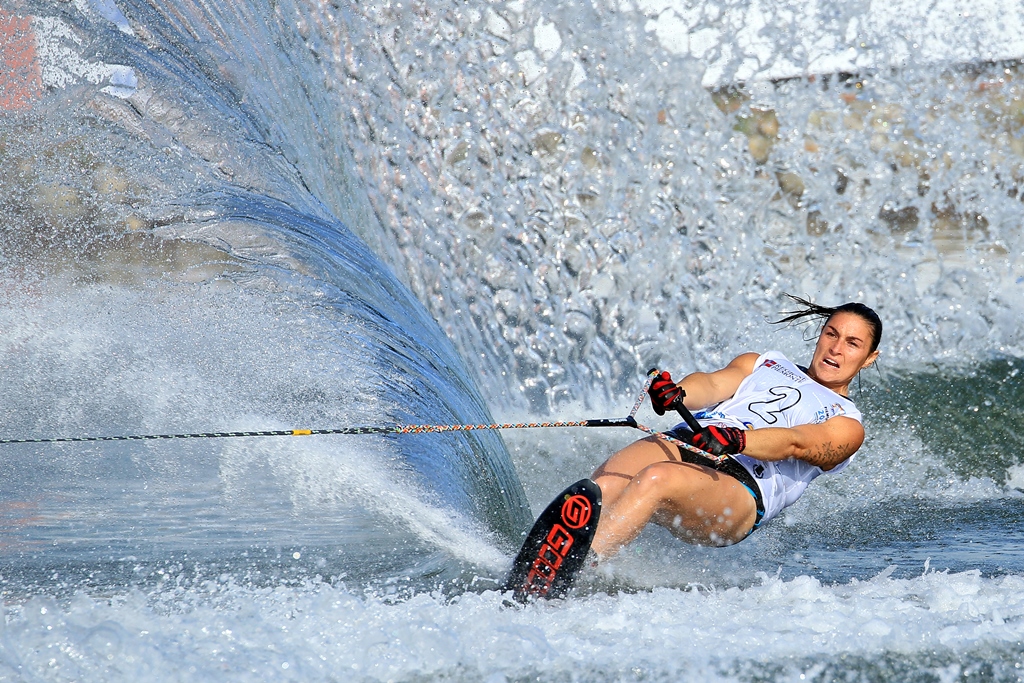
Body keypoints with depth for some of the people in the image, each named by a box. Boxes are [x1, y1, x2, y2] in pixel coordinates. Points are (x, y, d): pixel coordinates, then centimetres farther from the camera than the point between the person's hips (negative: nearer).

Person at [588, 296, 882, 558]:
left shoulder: (847, 425, 17)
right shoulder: (764, 363, 31)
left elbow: (795, 443, -5)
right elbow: (713, 385, 9)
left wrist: (735, 440, -27)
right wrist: (674, 394, -16)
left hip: (741, 482, -5)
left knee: (656, 479, -35)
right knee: (603, 487, -28)